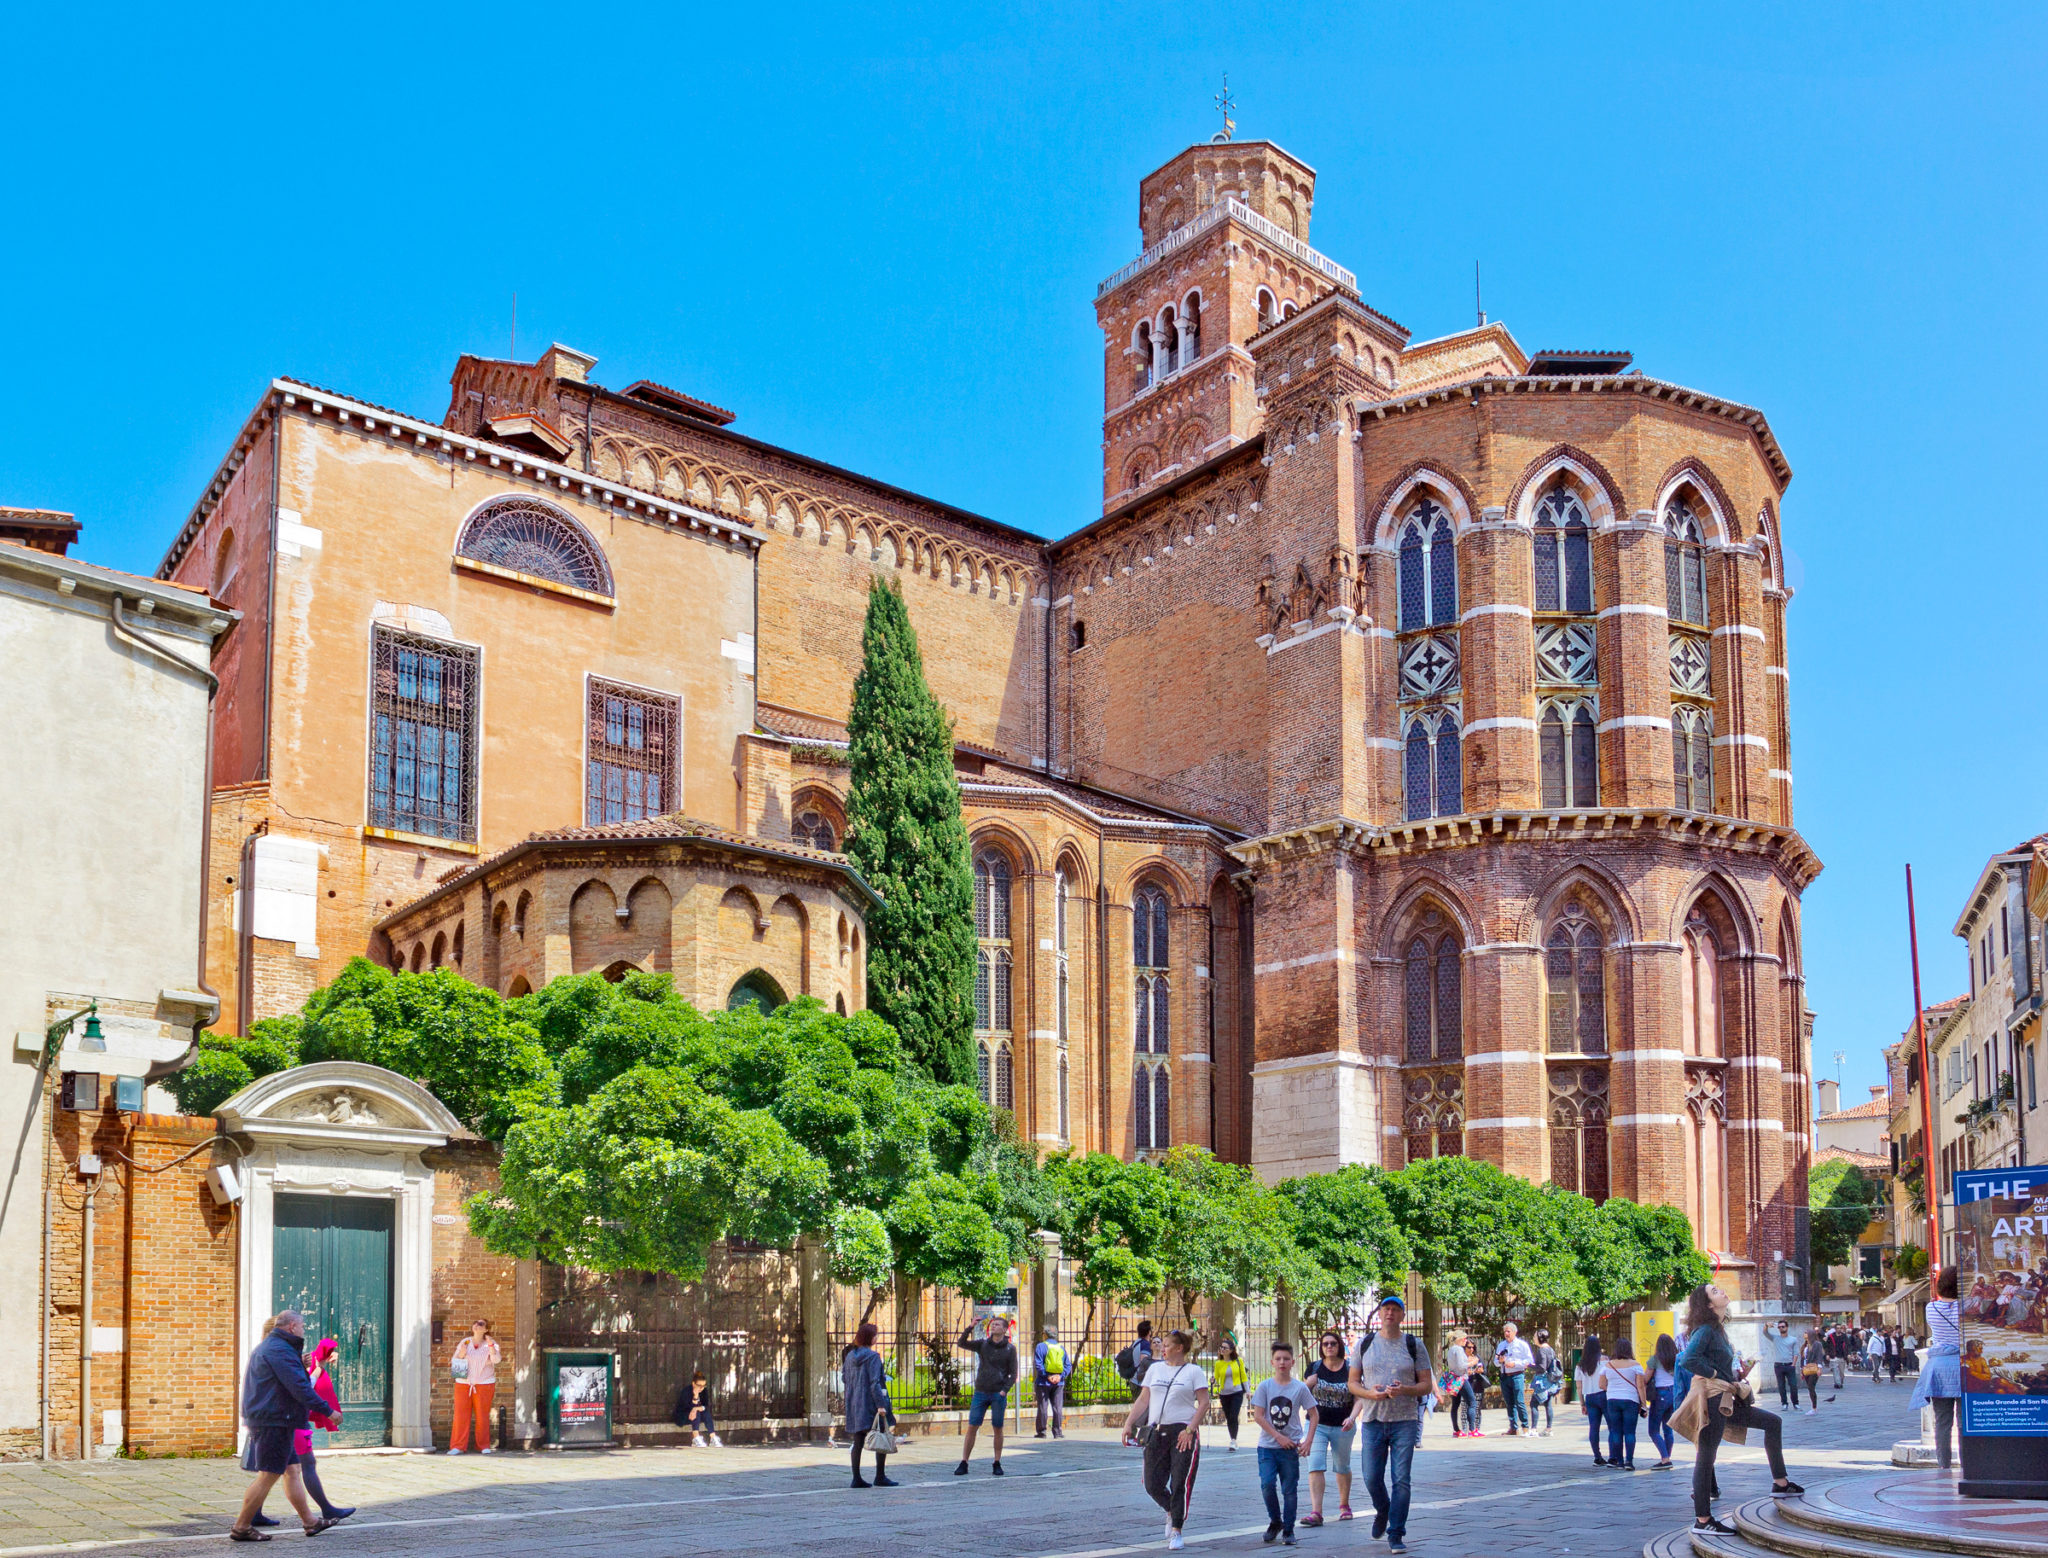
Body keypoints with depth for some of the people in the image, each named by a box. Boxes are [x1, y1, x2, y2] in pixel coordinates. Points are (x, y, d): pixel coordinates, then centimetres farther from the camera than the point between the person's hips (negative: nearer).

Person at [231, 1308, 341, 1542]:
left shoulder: (267, 1347, 19)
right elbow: (299, 1387, -21)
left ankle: (310, 1521, 16)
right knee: (268, 1476, -7)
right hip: (275, 1420, -11)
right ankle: (241, 1528, -2)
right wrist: (328, 1411, -16)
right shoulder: (279, 1350, -16)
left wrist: (299, 1363, 16)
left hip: (265, 1420, 11)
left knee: (293, 1470, 13)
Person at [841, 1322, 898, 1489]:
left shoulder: (849, 1356, 10)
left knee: (858, 1442, 8)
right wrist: (881, 1404, -19)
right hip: (871, 1404, -7)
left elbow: (844, 1379, 13)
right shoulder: (873, 1356, -11)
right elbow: (874, 1382, -18)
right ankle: (880, 1477, 3)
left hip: (854, 1404, 7)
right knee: (883, 1439, 3)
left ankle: (857, 1478, 6)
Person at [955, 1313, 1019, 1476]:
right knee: (972, 1427, -2)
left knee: (998, 1429, 4)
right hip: (981, 1392, 1)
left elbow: (1013, 1373, 3)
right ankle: (963, 1464, 1)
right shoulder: (982, 1343, 7)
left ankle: (997, 1464, 14)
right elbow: (962, 1344, -4)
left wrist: (1005, 1390, -10)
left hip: (999, 1394, -1)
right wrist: (970, 1328, -16)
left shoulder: (1010, 1348, 2)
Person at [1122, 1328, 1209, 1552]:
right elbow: (1143, 1400, 13)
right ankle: (1172, 1512, 32)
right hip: (1156, 1433, 5)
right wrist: (1129, 1423, 2)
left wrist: (1190, 1429, -16)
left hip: (1183, 1433, -4)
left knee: (1180, 1484, -5)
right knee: (1152, 1484, 3)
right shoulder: (1155, 1369, 13)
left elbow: (1204, 1403, -6)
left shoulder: (1194, 1371, 0)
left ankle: (1176, 1531, 8)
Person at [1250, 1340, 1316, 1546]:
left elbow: (1313, 1415, 4)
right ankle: (1275, 1521, 12)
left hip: (1290, 1447, 0)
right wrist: (1278, 1436, -11)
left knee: (1289, 1489, 2)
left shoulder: (1300, 1388, 0)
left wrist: (1308, 1441, -6)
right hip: (1267, 1446, 0)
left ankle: (1288, 1530, 13)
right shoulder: (1265, 1386, -1)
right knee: (1267, 1485, -11)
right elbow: (1257, 1416, -4)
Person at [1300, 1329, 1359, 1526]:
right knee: (1315, 1466, -13)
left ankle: (1344, 1505, 36)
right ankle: (1316, 1513, -19)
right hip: (1317, 1424, 0)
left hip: (1342, 1427, 0)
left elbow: (1358, 1398, -4)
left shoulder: (1350, 1370, -3)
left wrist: (1352, 1417, -21)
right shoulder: (1314, 1368, 1)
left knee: (1342, 1467, 14)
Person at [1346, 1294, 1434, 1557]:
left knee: (1401, 1480, -5)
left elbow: (1427, 1385, 4)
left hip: (1405, 1420, -1)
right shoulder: (1364, 1344, 8)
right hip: (1373, 1420, 1)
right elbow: (1353, 1382, 10)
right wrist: (1370, 1393, -12)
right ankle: (1382, 1512, 32)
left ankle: (1396, 1535, 4)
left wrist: (1404, 1390, -16)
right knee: (1372, 1478, 1)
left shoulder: (1413, 1345, 4)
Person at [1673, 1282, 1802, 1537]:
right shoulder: (1705, 1329, -13)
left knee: (1773, 1422, 16)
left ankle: (1780, 1483, 21)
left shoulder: (1717, 1330, 16)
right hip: (1711, 1399, -10)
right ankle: (1702, 1520, -1)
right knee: (1706, 1457, -5)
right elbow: (1688, 1360, -27)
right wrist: (1717, 1377, -17)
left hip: (1724, 1399, 10)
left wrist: (1738, 1374, 7)